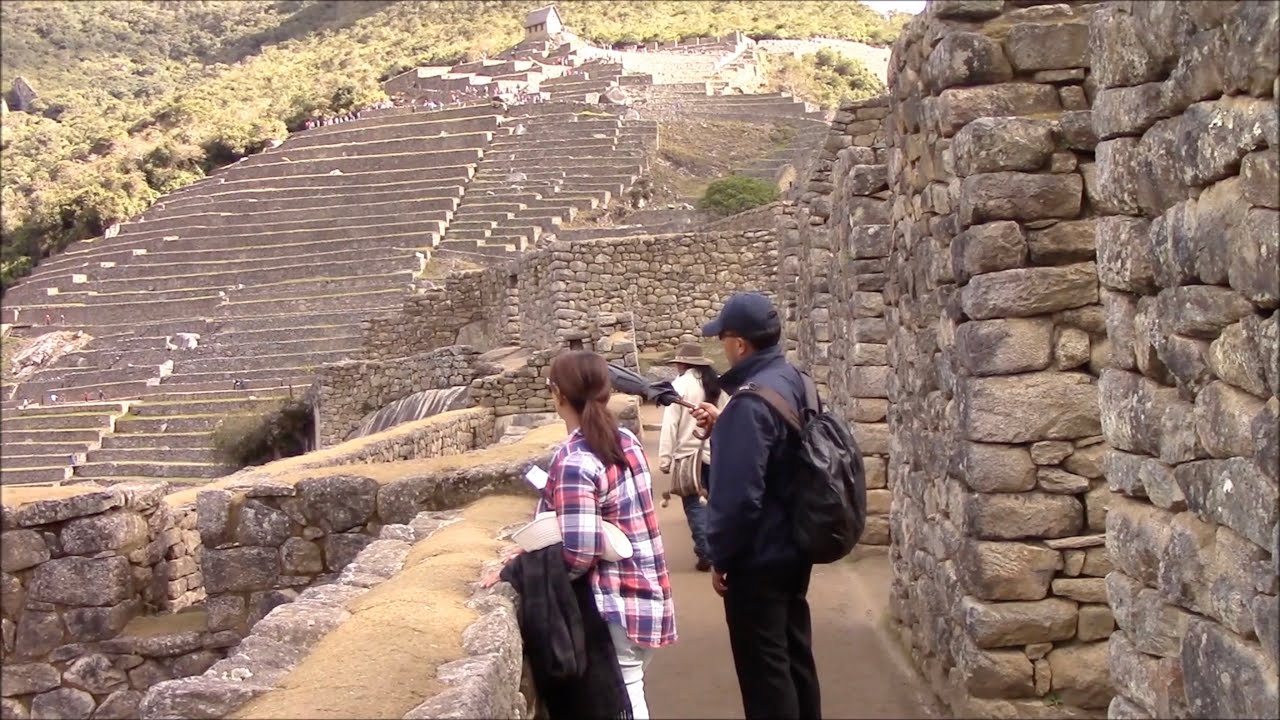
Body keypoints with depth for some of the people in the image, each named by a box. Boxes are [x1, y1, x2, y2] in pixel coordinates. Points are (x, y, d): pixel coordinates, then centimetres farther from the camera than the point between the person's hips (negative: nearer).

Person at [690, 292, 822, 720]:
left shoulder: (751, 402, -24)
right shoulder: (794, 381, 4)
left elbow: (739, 495, -26)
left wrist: (720, 557, -13)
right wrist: (723, 428, 8)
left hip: (758, 557, -9)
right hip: (794, 546, 9)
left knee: (763, 667, 3)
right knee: (794, 651, 21)